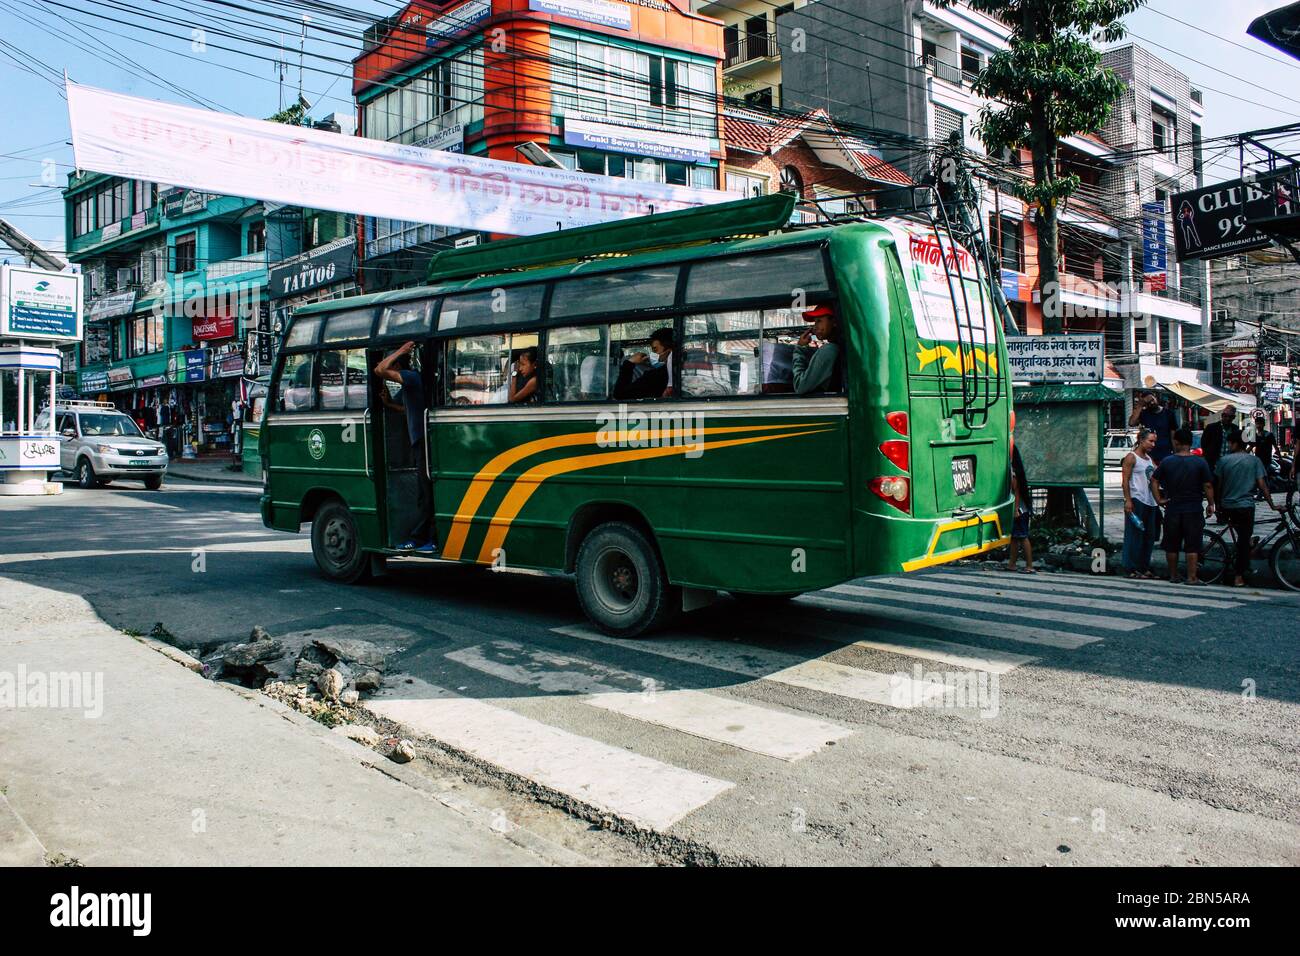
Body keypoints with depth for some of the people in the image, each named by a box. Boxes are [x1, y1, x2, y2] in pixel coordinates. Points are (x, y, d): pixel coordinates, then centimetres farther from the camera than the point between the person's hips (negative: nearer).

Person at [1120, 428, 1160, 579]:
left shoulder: (1149, 458, 19)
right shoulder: (1131, 457, -6)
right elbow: (1125, 481, -11)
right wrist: (1128, 500, -18)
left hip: (1150, 502, 9)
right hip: (1136, 501, -9)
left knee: (1149, 536, 10)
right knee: (1135, 536, -7)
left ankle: (1145, 568, 17)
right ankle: (1132, 569, -4)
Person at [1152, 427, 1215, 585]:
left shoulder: (1167, 461, -1)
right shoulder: (1200, 462, -6)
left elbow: (1154, 480, 0)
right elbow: (1208, 485, -7)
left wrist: (1159, 499, 6)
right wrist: (1211, 504, 3)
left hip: (1172, 509, 2)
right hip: (1193, 510, -1)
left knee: (1172, 545, 10)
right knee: (1192, 546, 3)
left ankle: (1173, 576, 17)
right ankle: (1192, 577, 2)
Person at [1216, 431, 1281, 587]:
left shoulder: (1224, 460, -1)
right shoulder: (1255, 460, -2)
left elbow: (1219, 485, 2)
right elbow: (1262, 485, -7)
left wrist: (1218, 505, 14)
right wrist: (1272, 505, -1)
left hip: (1227, 507, 1)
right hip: (1246, 506, -1)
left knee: (1242, 537, 23)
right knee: (1244, 540, 3)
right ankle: (1239, 577, 2)